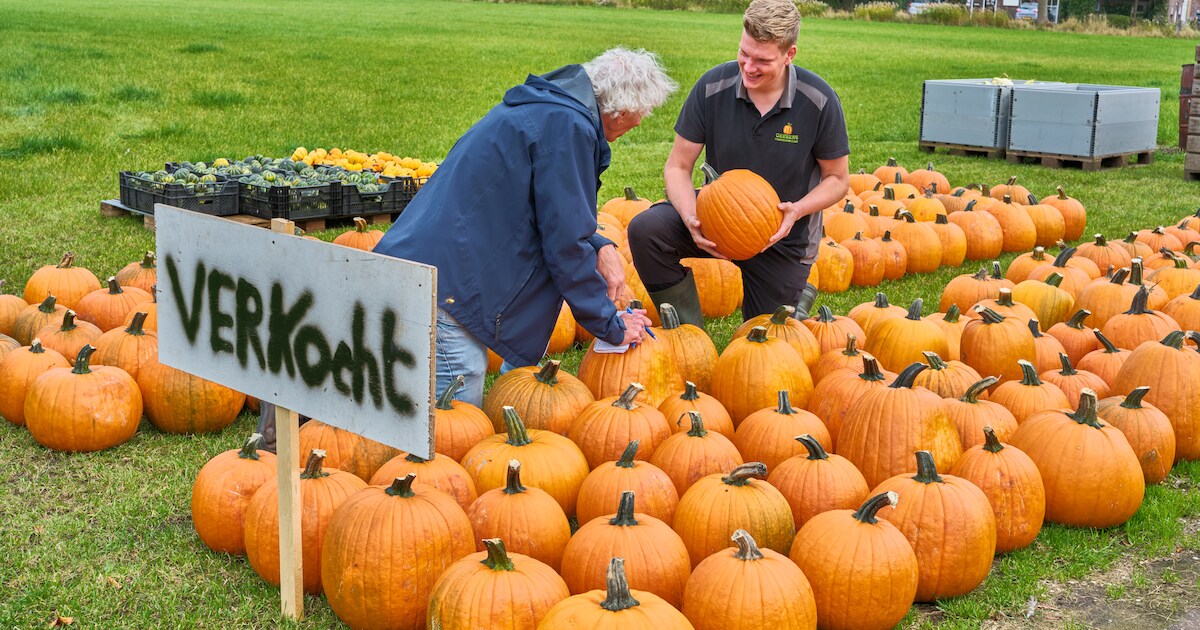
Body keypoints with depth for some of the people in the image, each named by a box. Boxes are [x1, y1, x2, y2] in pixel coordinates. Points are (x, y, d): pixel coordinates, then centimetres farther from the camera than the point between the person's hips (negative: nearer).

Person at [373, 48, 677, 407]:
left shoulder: (544, 105, 18)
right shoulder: (568, 127, -14)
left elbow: (553, 214, 28)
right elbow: (566, 245, -14)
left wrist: (600, 247, 10)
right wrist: (611, 325, -3)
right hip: (444, 281, -11)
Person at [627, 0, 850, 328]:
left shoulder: (820, 101, -17)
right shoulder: (713, 86, -15)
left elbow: (838, 178, -4)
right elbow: (678, 166, -8)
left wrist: (798, 210, -25)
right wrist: (691, 219, -28)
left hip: (783, 236, -1)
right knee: (645, 228, -28)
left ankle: (799, 296, 38)